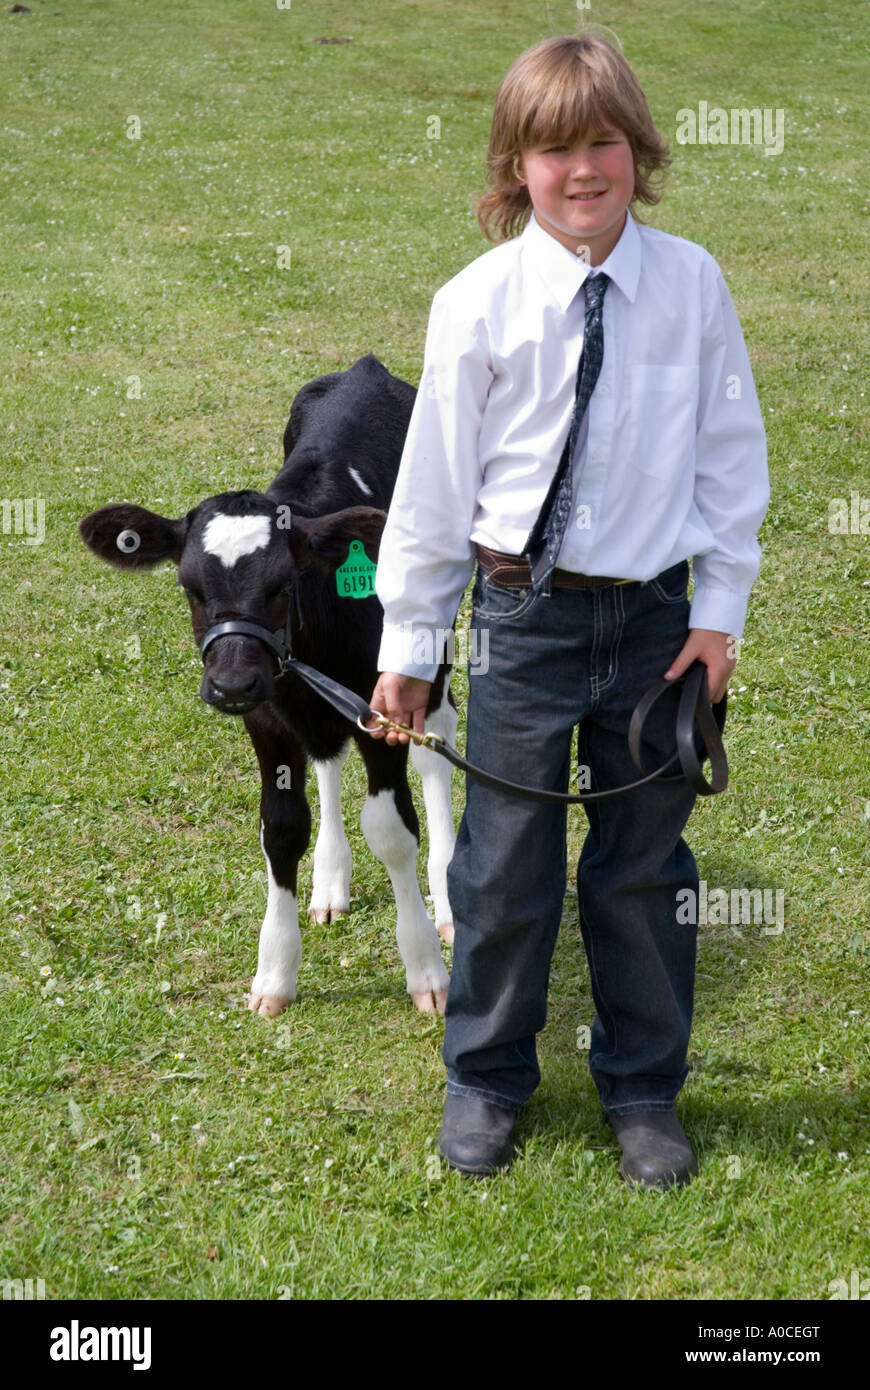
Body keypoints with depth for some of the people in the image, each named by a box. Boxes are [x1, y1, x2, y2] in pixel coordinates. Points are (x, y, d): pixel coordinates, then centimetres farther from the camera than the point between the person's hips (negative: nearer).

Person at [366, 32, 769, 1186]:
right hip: (527, 619, -1)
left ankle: (644, 1092, 30)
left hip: (654, 615, 2)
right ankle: (486, 1082, 29)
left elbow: (730, 451, 4)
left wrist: (721, 609, 0)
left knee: (645, 870, 12)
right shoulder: (480, 303, -7)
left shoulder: (692, 283, -3)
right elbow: (435, 479, -2)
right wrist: (410, 646, 1)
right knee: (506, 869, 7)